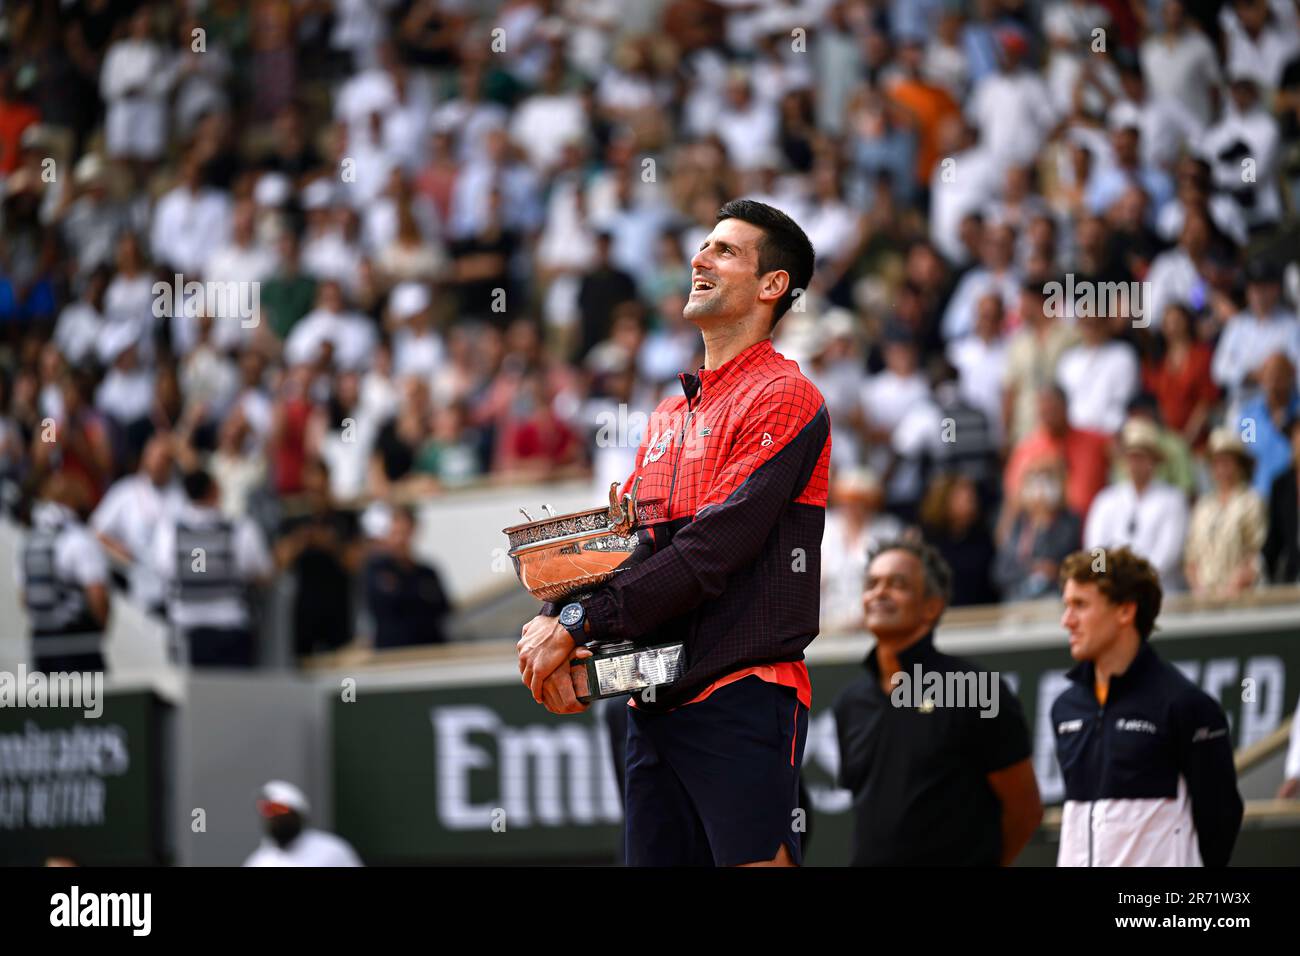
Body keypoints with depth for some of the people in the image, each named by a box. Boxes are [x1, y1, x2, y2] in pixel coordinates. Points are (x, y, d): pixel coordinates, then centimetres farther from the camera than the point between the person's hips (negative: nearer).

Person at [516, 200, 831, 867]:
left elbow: (714, 548, -15)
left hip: (741, 695, -8)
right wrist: (552, 625, -6)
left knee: (753, 860, -14)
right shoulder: (670, 414, 22)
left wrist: (578, 625, -16)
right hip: (654, 702, 8)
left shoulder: (784, 398, -5)